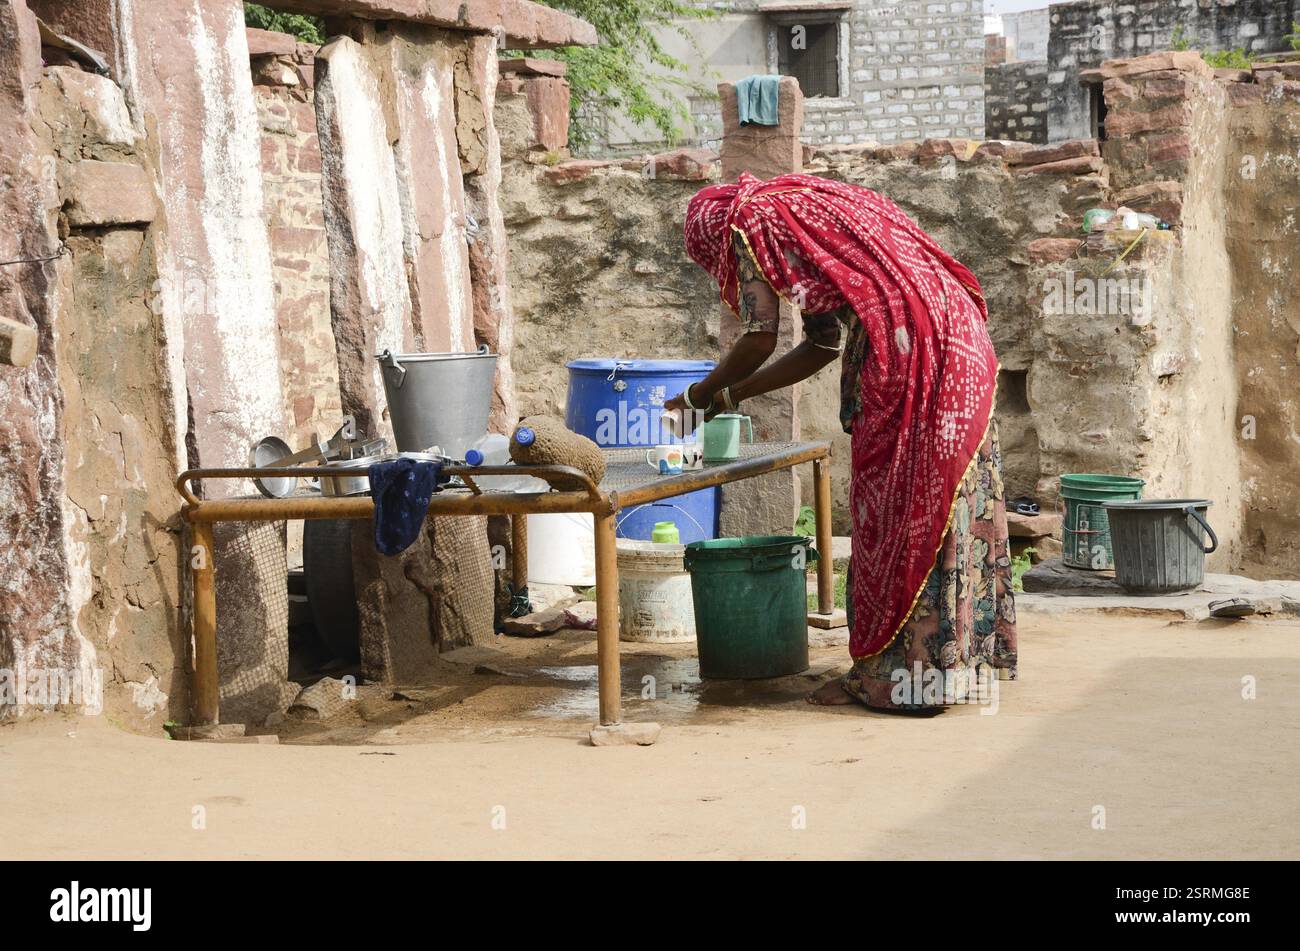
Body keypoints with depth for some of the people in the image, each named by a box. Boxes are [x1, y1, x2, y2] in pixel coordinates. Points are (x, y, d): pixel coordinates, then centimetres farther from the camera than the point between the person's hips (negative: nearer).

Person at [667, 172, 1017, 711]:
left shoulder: (750, 221, 5)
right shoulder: (809, 206, 31)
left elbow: (759, 341, -2)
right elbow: (823, 347, 29)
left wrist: (697, 397, 13)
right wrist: (732, 396, 34)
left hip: (905, 348, -9)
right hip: (958, 337, 9)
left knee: (895, 510, -3)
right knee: (945, 503, 13)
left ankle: (891, 674, 3)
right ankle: (962, 659, 20)